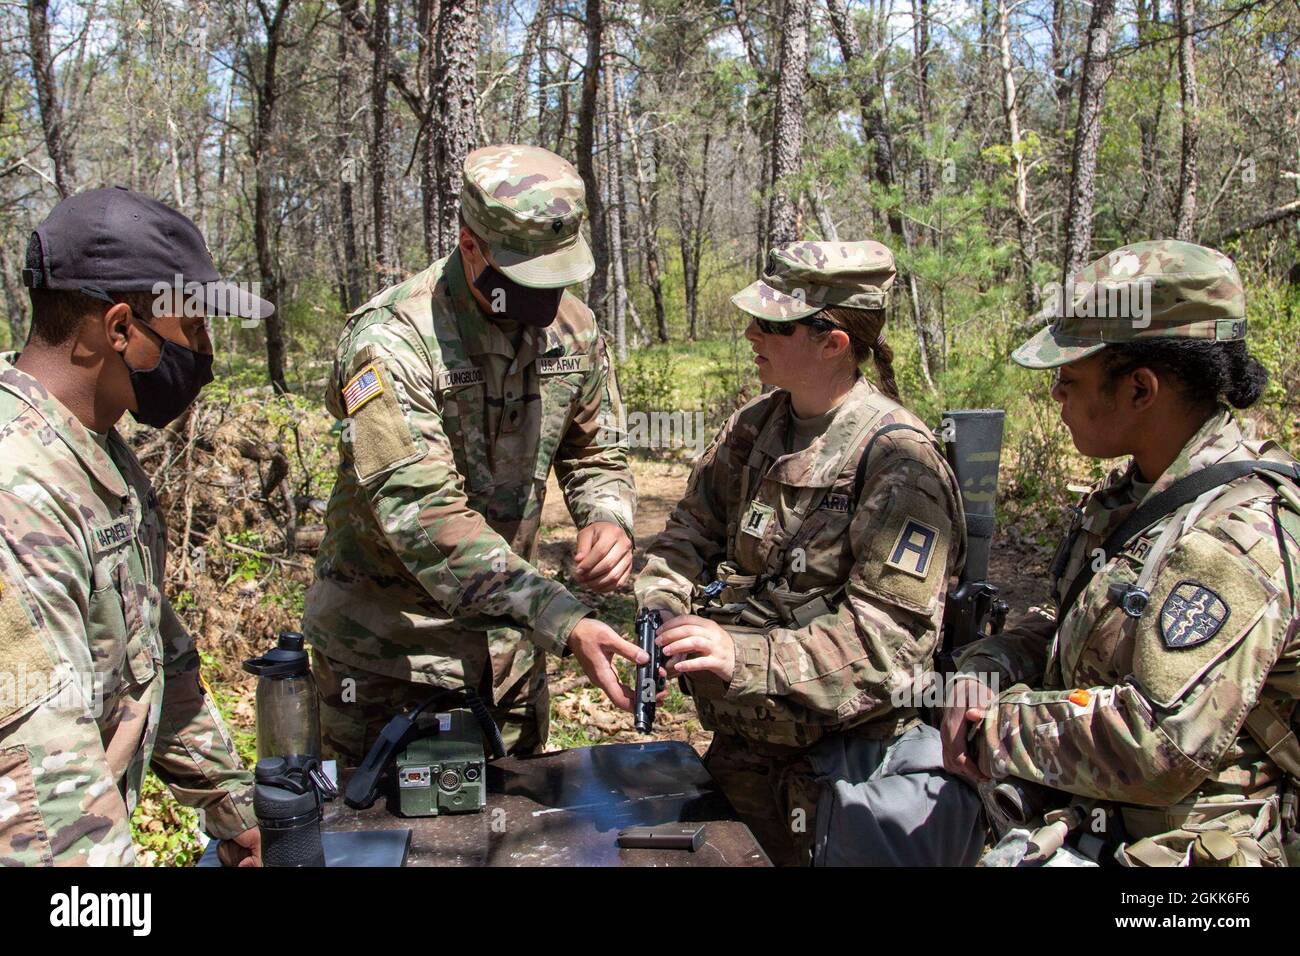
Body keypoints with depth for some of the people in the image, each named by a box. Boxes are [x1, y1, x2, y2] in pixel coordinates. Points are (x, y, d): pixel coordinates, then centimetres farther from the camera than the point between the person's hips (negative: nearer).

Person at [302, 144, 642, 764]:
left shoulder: (573, 329, -4)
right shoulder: (391, 340, -24)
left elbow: (596, 452, 9)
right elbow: (424, 515, -31)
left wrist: (607, 519, -15)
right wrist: (563, 621, -37)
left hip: (509, 634, 5)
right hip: (388, 645, -5)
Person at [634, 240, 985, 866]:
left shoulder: (898, 459, -20)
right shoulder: (754, 426, 4)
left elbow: (888, 638, -25)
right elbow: (694, 527, 6)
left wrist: (744, 655, -34)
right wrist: (659, 607, -14)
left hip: (841, 762, -7)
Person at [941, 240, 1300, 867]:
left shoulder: (1236, 535, -24)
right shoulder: (1136, 491, 6)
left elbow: (1161, 746, -29)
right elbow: (1074, 628, 15)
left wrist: (1001, 728, -17)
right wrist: (986, 672, -4)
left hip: (1164, 845, -9)